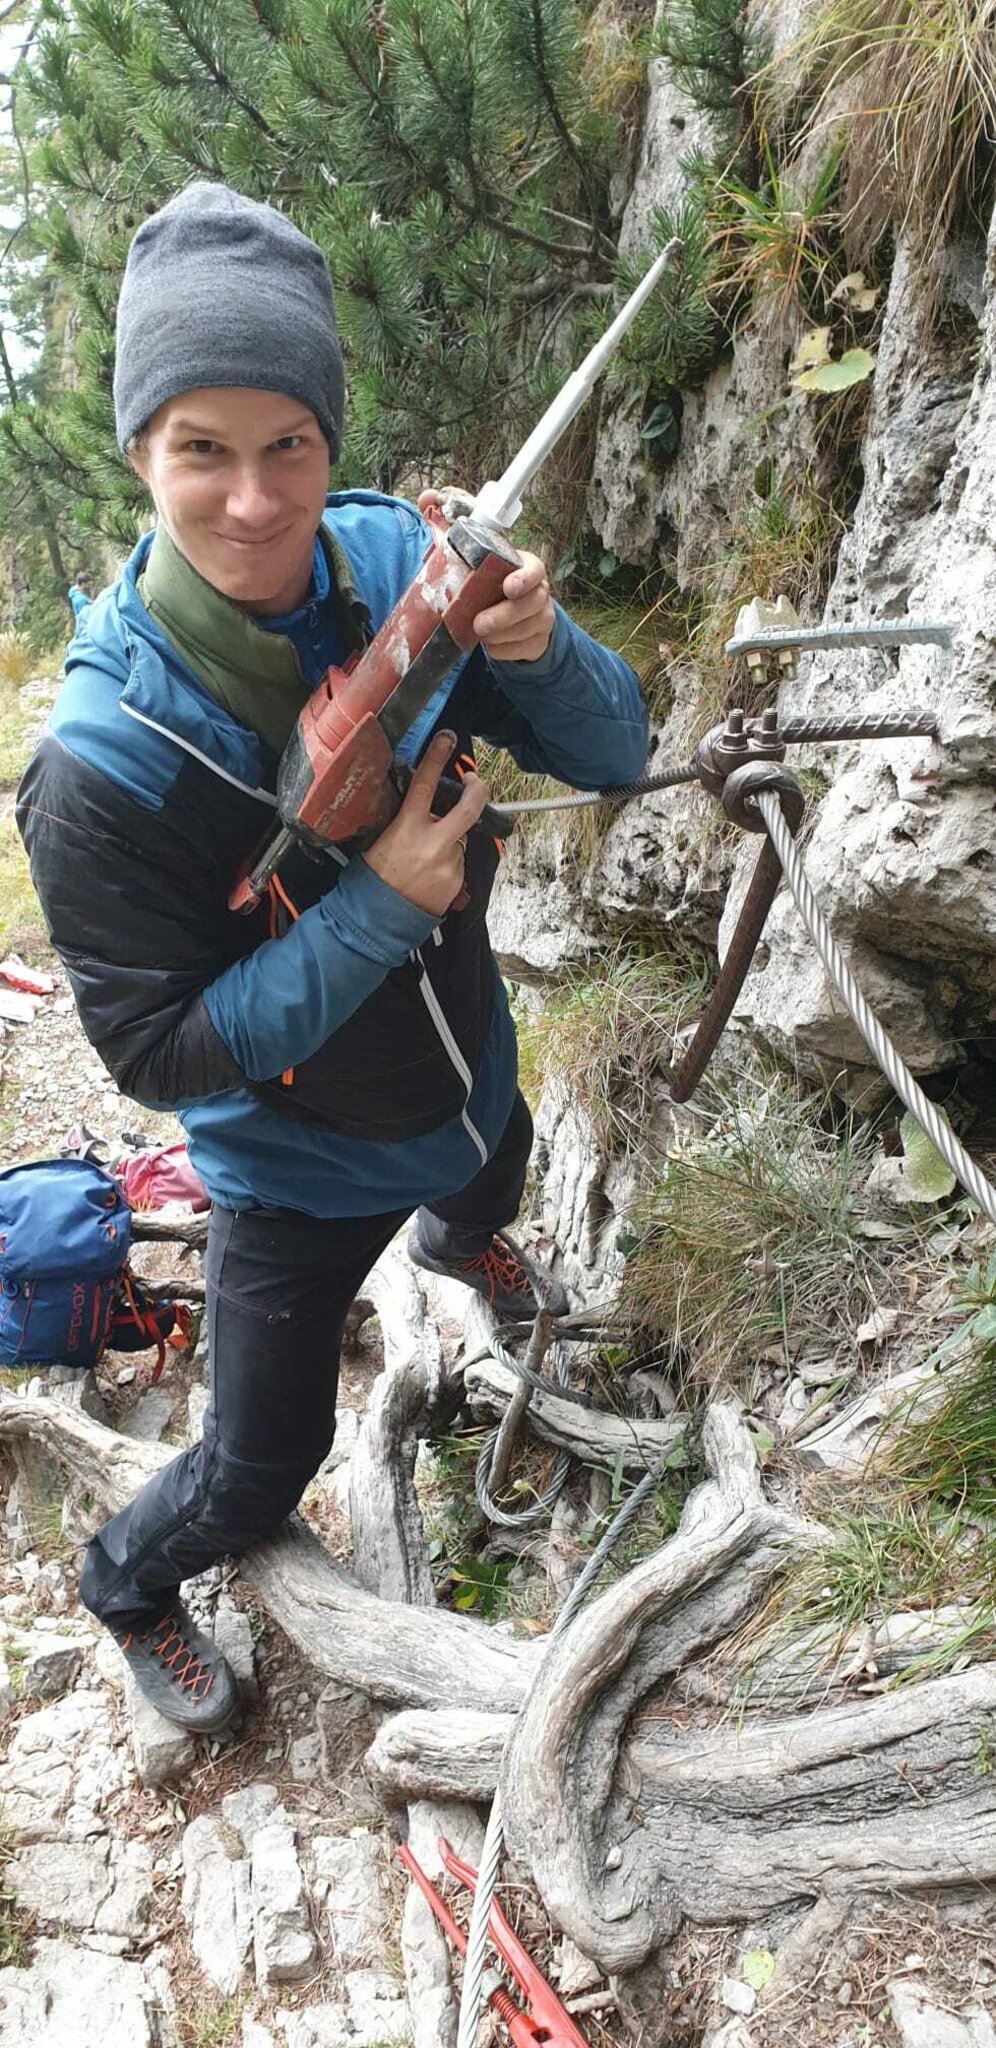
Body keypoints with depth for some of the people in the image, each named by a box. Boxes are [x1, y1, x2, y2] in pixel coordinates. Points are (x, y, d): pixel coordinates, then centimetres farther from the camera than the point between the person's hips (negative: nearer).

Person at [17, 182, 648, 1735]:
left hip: (467, 1075, 5)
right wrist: (380, 909, -35)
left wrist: (536, 647, -36)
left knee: (491, 1188, 39)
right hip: (296, 1169, -4)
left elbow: (615, 757, -14)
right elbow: (160, 1053, -26)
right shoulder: (100, 762, -32)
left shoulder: (399, 566, -21)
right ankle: (129, 1583, 49)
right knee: (258, 1476, 13)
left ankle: (459, 1244, 78)